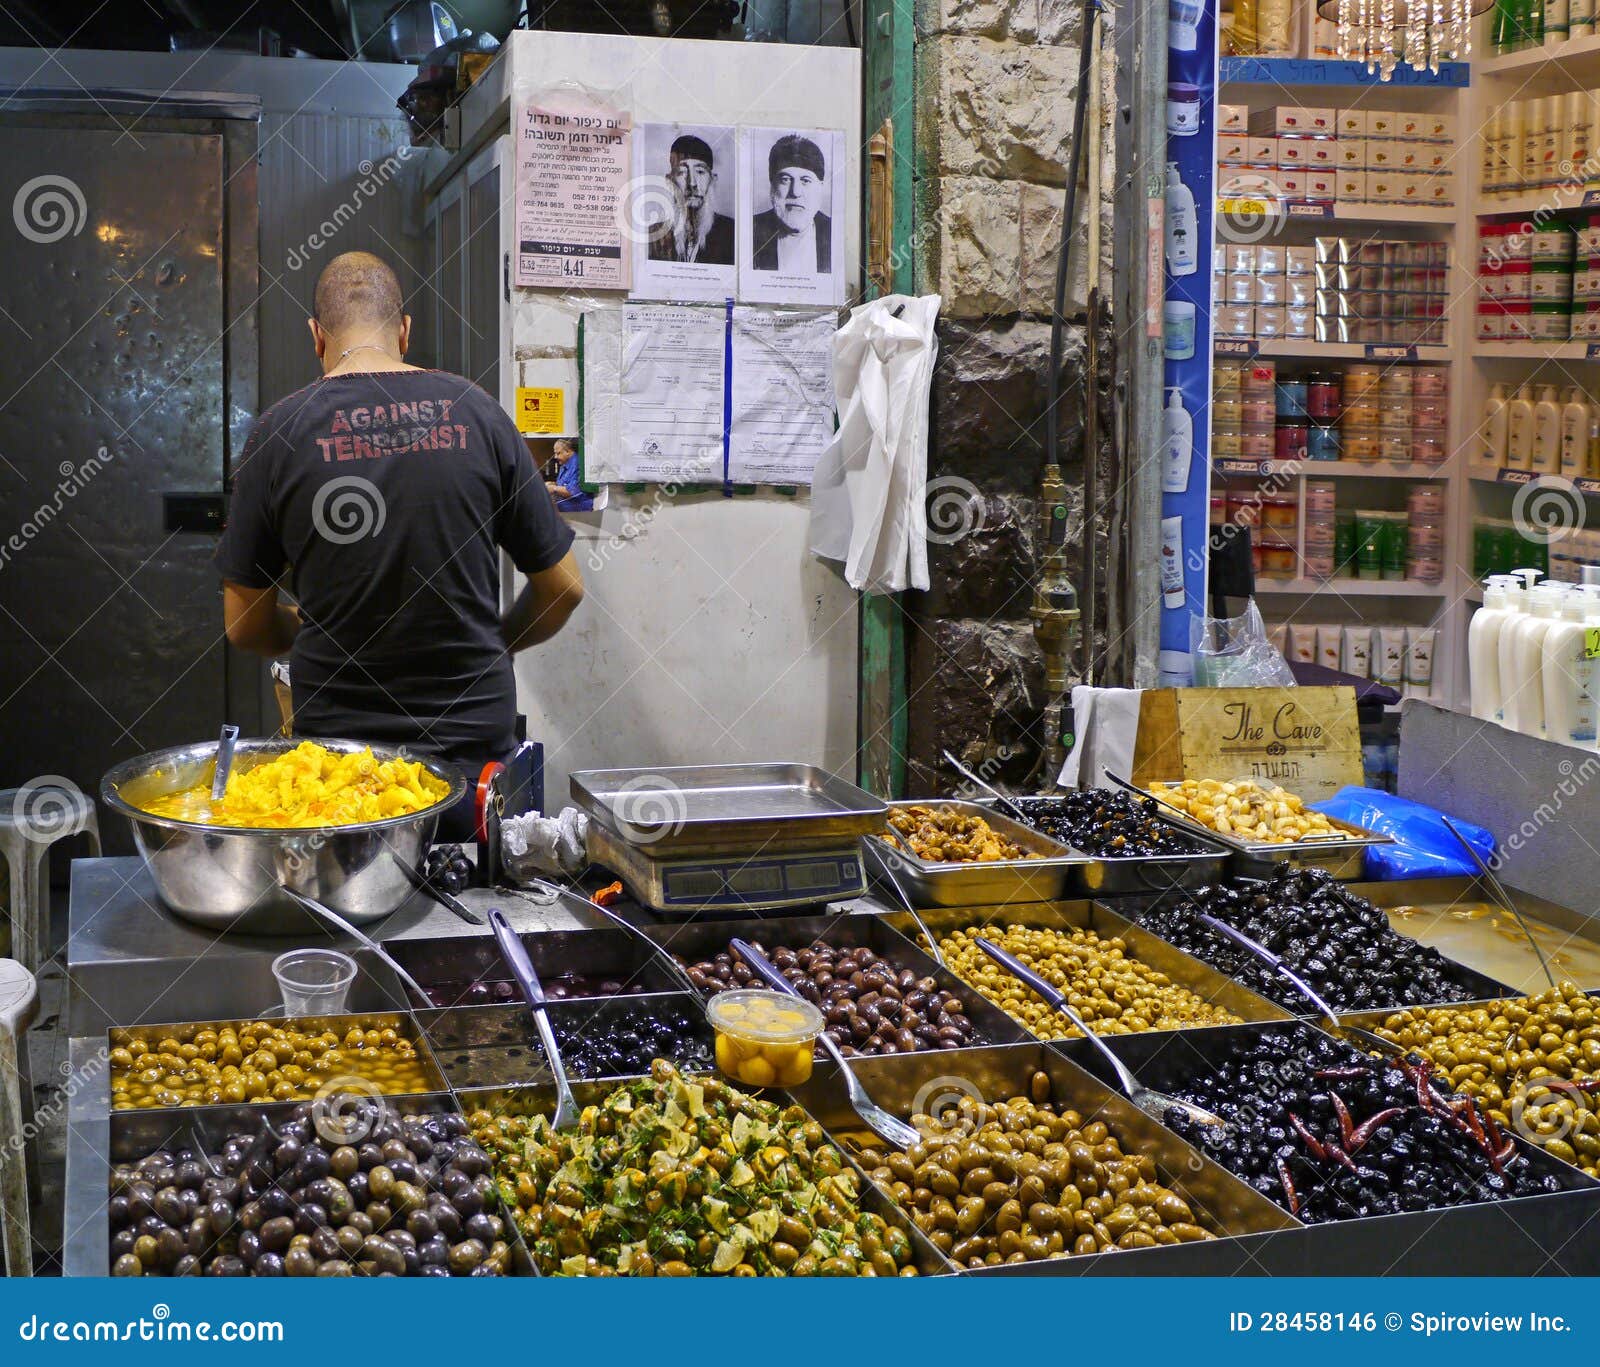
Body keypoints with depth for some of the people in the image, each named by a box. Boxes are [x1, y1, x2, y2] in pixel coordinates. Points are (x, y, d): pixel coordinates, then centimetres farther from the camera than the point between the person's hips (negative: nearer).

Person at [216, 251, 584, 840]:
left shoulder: (279, 432, -3)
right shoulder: (478, 414, 0)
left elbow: (244, 625, 3)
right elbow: (563, 587, 5)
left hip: (336, 739, 0)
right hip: (475, 739, 1)